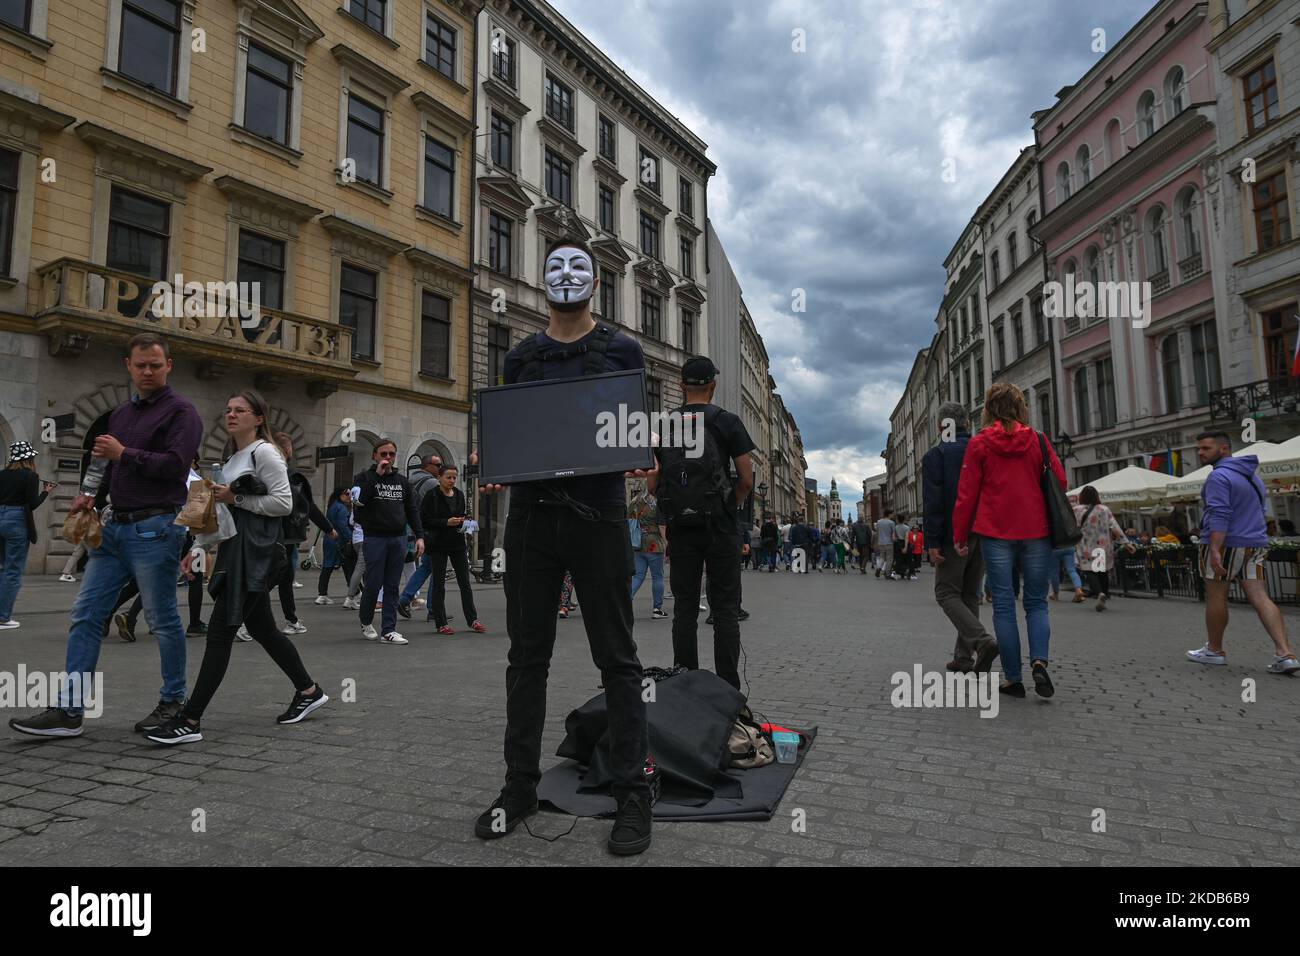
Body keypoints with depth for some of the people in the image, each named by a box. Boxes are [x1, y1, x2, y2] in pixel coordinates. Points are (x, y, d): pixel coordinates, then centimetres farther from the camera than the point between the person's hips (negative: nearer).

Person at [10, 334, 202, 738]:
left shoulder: (180, 412, -4)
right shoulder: (119, 415, 20)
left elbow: (175, 464, -16)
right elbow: (109, 466, 26)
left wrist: (124, 454, -14)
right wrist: (92, 496, 9)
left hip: (155, 530, -8)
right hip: (115, 526, 8)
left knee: (164, 620, 1)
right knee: (86, 615, 4)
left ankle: (173, 701, 16)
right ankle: (69, 711, 9)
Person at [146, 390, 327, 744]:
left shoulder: (264, 452, -7)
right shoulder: (232, 458, 19)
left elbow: (284, 503, -14)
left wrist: (236, 498, -14)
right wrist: (197, 547, 16)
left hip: (257, 552, -10)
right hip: (235, 550, 10)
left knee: (220, 631, -10)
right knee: (262, 628, 14)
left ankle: (190, 721, -6)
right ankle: (309, 691, 26)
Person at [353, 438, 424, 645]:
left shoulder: (402, 481, 15)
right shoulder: (366, 477, 2)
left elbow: (412, 511, 15)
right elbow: (360, 499, -17)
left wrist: (420, 536, 5)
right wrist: (377, 474, -15)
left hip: (399, 539, 4)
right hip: (375, 538, -4)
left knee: (393, 587, 3)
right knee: (373, 584, -2)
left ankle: (388, 630, 7)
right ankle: (366, 623, 22)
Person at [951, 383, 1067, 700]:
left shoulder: (979, 443, -1)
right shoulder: (1038, 440, 2)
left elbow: (966, 493, -2)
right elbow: (1060, 481, 4)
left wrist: (960, 535, 5)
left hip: (996, 534, -1)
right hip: (1036, 532, 1)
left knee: (1004, 605, 5)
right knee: (1036, 602, 12)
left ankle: (1013, 679, 5)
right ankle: (1039, 661, -9)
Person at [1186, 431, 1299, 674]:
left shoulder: (1219, 476, -12)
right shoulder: (1251, 473, 18)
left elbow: (1219, 515, -22)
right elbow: (1256, 512, 24)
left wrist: (1215, 550, -27)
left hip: (1225, 544, -8)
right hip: (1255, 544, 8)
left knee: (1216, 597, 4)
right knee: (1260, 598, 3)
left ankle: (1214, 650, 15)